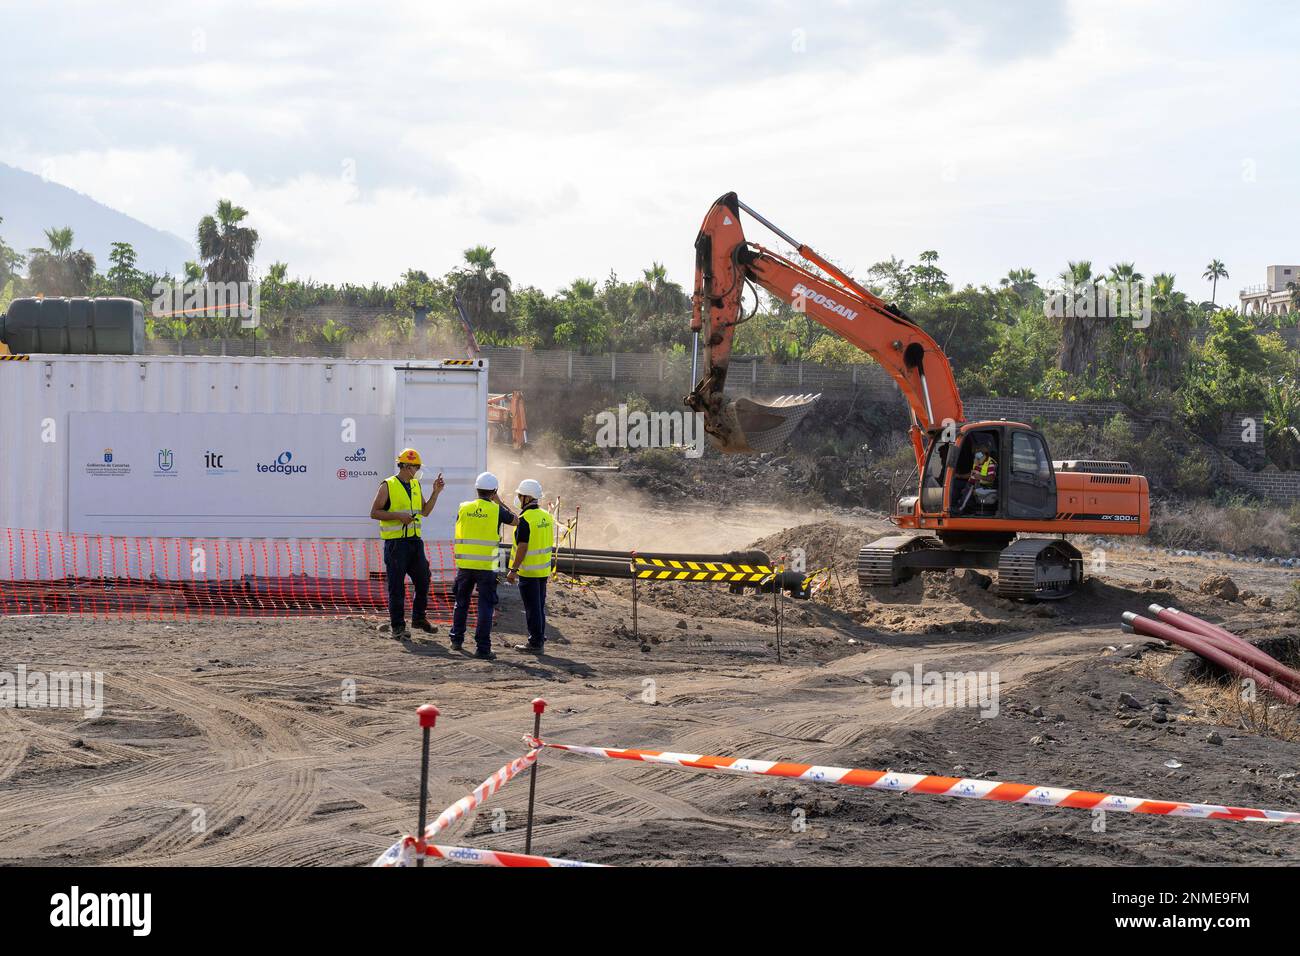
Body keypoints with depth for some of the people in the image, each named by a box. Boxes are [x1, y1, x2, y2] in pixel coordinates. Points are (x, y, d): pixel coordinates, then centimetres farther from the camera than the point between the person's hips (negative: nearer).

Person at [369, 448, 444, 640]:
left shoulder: (415, 485, 13)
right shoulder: (388, 486, -7)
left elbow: (424, 511, 17)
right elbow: (374, 512, -9)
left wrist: (435, 492, 5)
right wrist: (398, 516, -19)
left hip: (414, 540, 6)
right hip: (395, 542, -6)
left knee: (423, 580, 9)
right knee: (397, 586, -1)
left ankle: (419, 619, 25)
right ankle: (398, 627, 5)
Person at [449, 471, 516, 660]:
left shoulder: (463, 508, 2)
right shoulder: (496, 510, -5)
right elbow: (515, 520, 13)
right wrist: (499, 502, 20)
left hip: (464, 564, 3)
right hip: (486, 566, -3)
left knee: (461, 603, 20)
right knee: (485, 607, 0)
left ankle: (457, 639, 27)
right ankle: (482, 648, -4)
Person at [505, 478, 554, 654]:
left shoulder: (525, 519, -18)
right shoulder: (547, 516, 8)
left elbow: (522, 547, -21)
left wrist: (514, 570, -18)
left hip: (528, 572, -8)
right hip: (543, 570, 8)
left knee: (532, 608, -2)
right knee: (539, 607, 15)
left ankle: (535, 643, 0)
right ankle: (539, 641, 20)